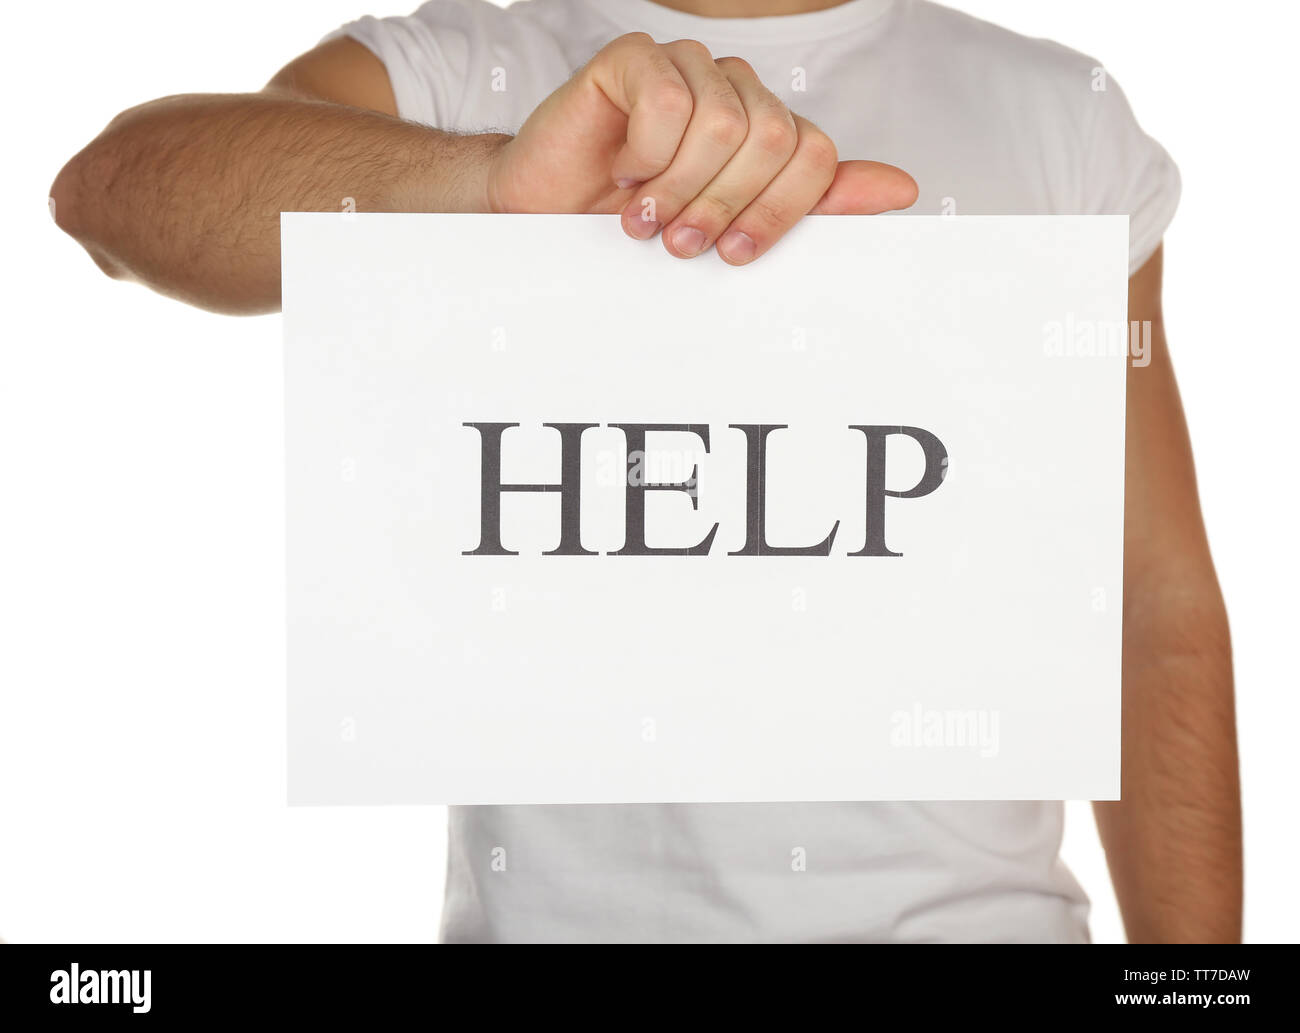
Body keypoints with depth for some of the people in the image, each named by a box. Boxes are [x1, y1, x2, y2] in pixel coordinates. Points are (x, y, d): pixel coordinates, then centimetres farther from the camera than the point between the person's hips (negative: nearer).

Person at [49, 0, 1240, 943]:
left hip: (969, 904, 1)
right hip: (559, 902, 0)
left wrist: (1192, 943, -1)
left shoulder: (1063, 116, 4)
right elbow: (110, 187, -20)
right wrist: (498, 179, -37)